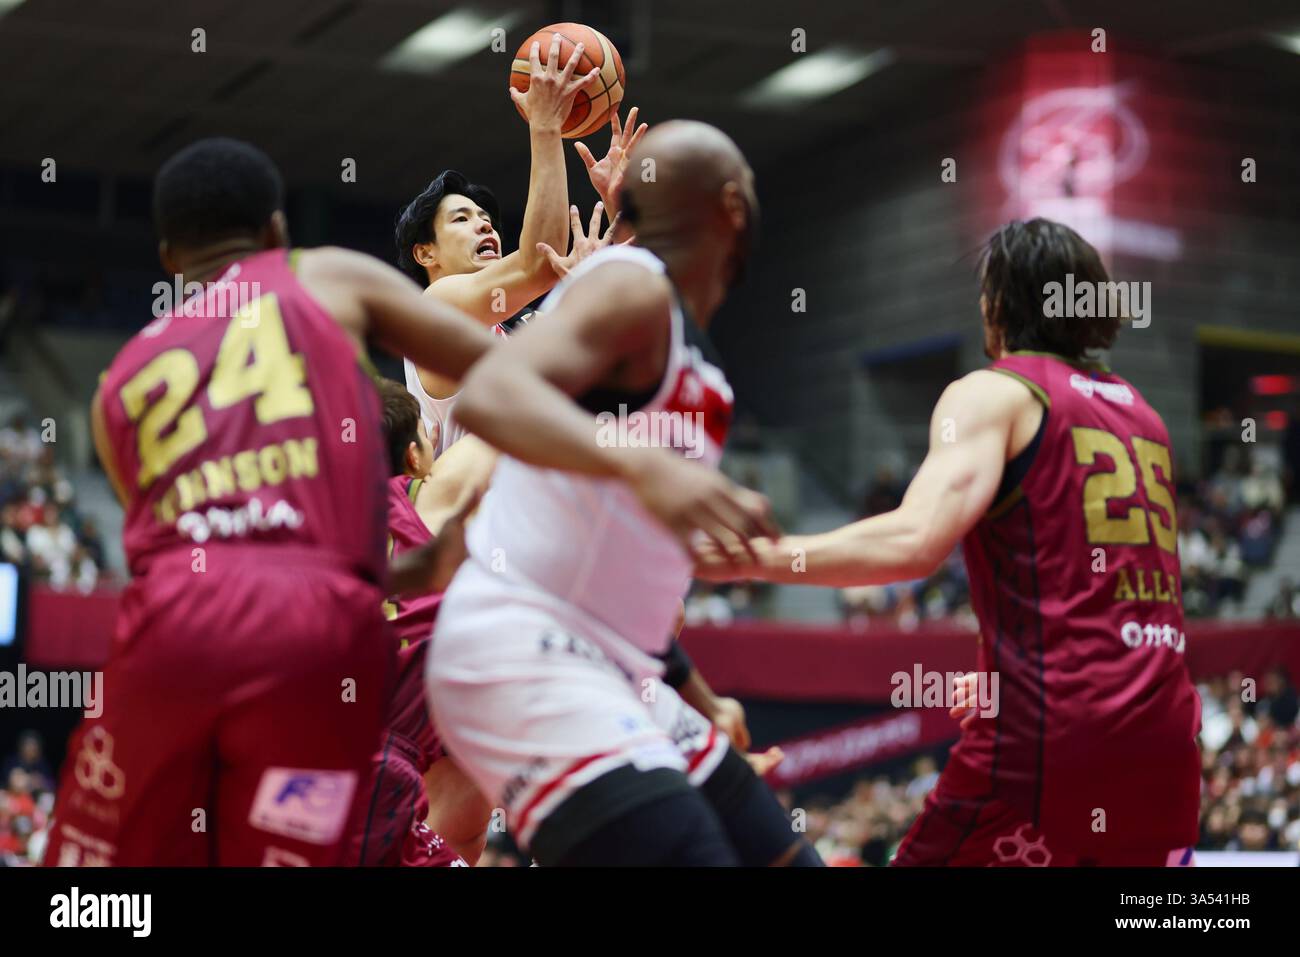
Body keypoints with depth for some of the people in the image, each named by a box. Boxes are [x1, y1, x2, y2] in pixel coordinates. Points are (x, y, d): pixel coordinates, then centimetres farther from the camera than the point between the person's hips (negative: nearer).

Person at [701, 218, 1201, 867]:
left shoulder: (994, 394, 0)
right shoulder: (1142, 415, 21)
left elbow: (916, 541, -18)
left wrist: (752, 557, -14)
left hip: (1050, 738, -7)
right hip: (1164, 736, 7)